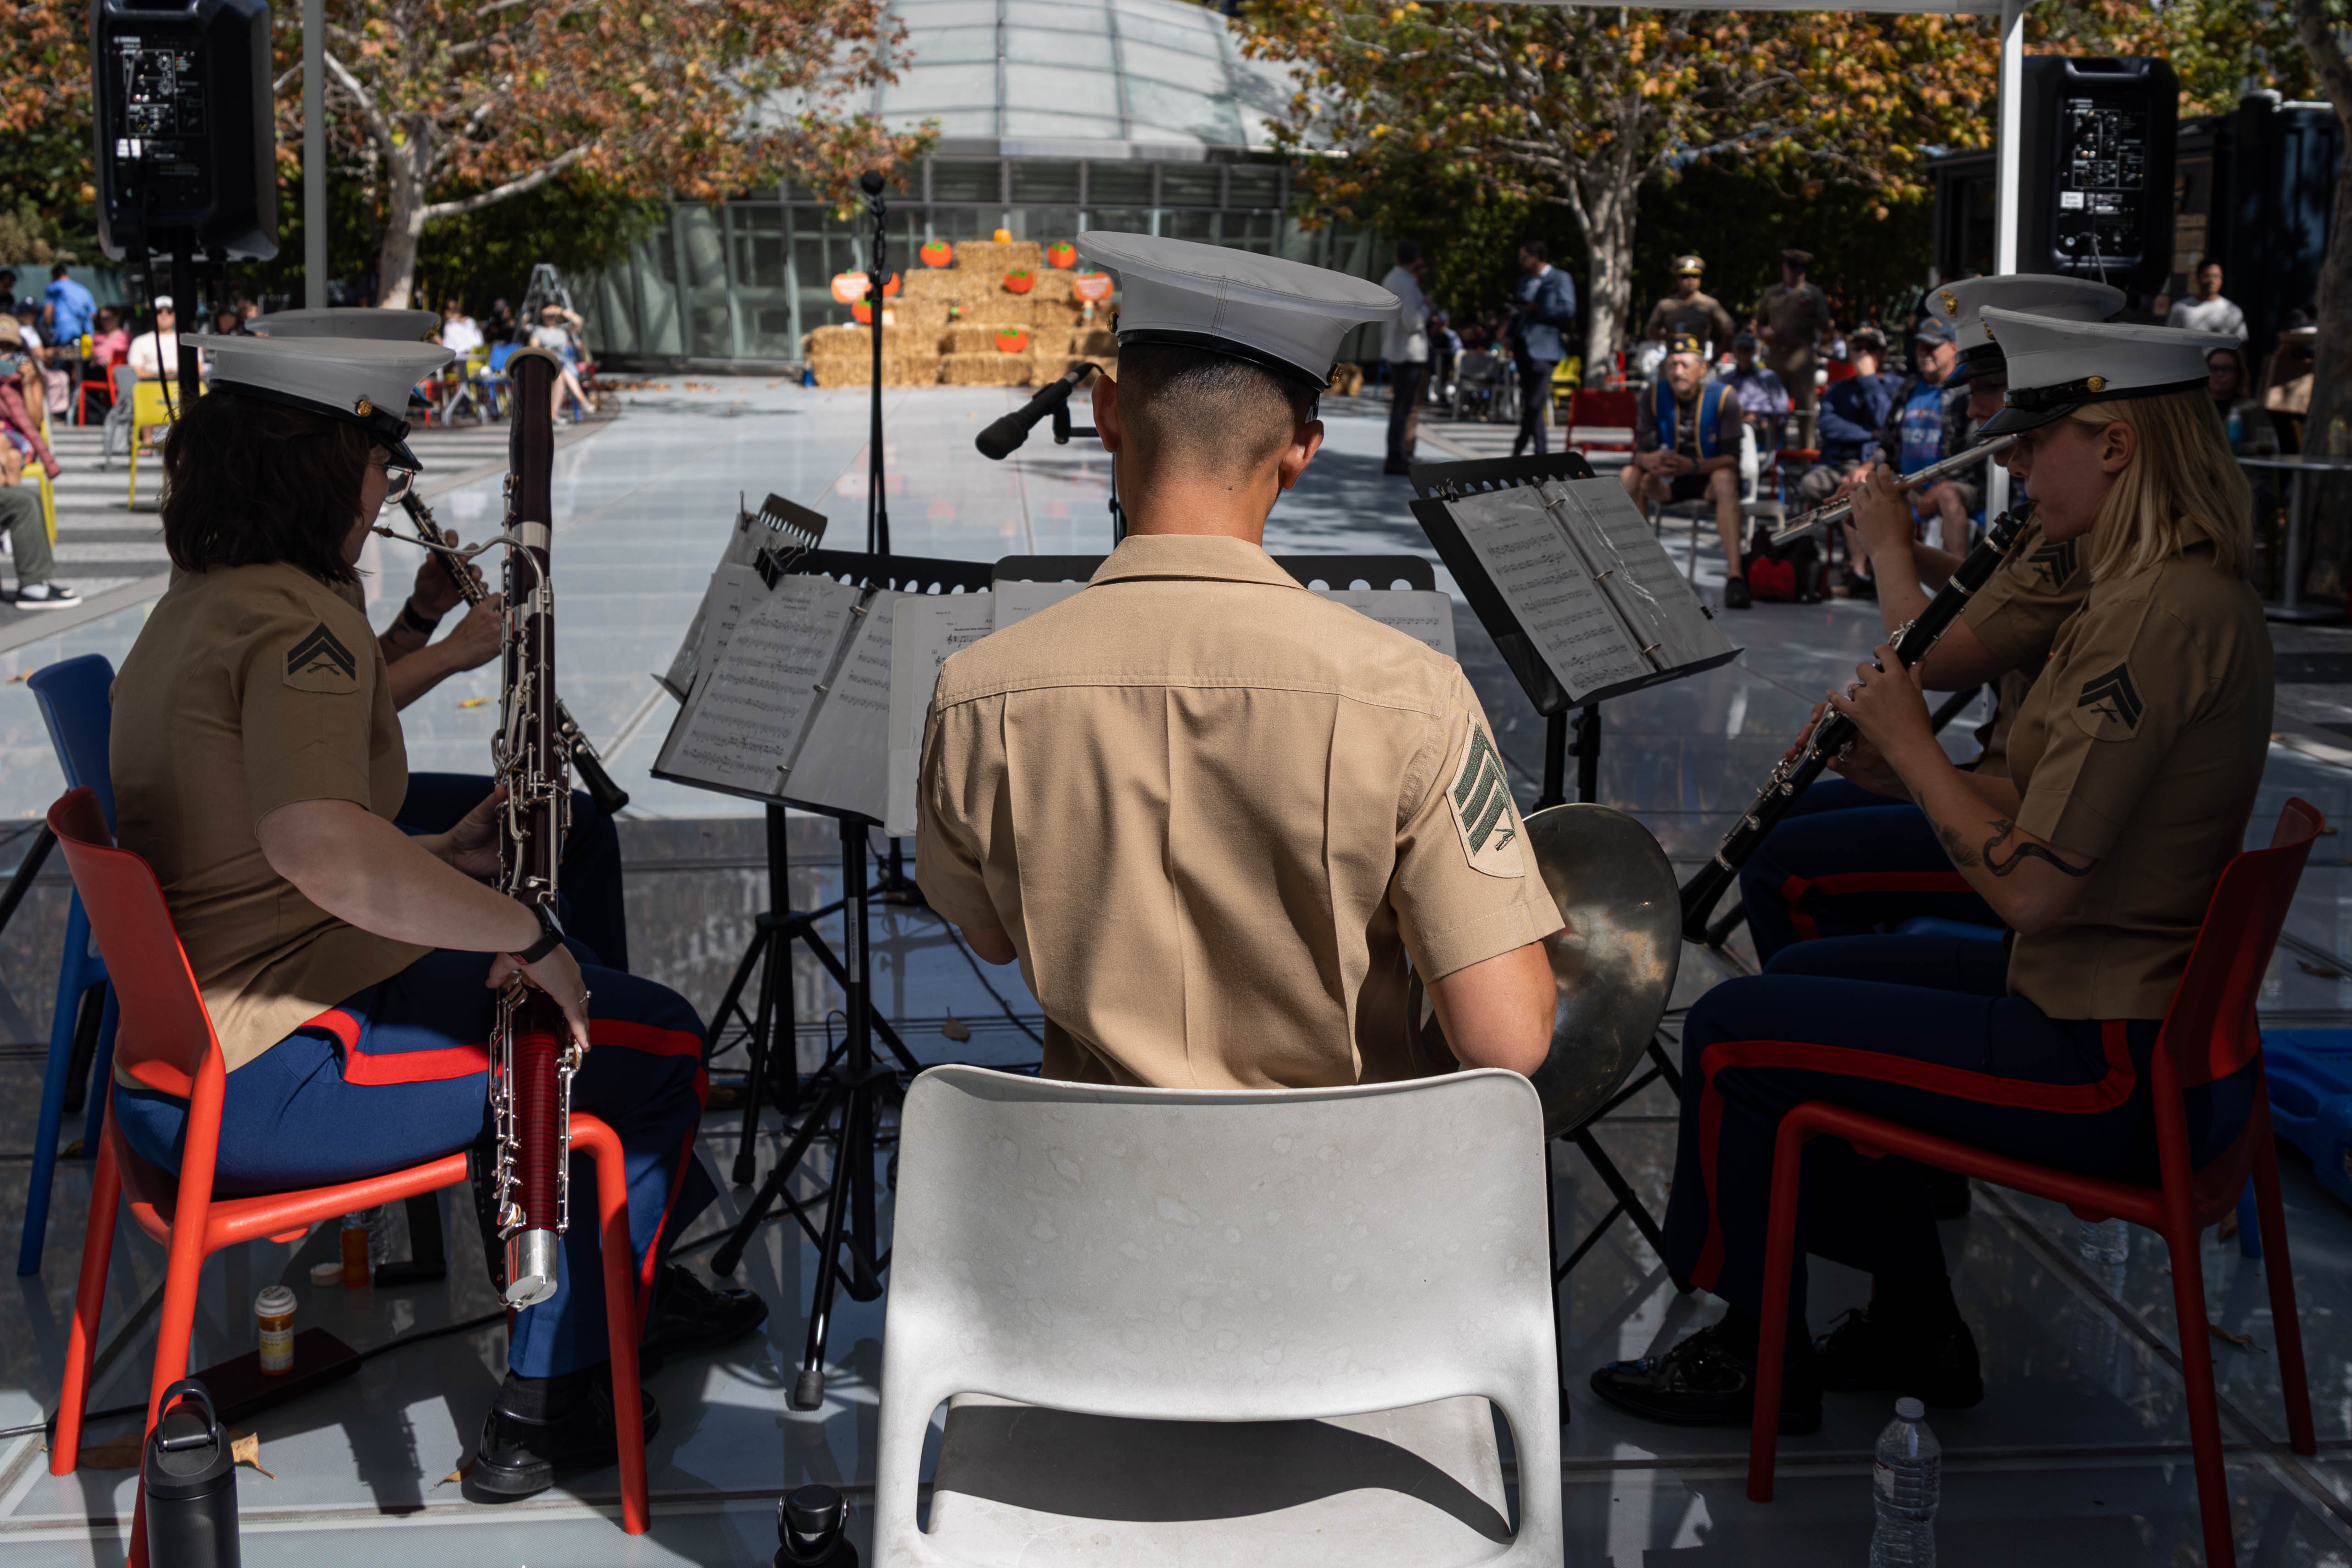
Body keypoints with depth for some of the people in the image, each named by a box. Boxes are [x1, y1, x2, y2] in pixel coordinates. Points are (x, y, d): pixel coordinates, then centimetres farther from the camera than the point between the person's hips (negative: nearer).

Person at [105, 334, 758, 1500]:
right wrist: (523, 932, -27)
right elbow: (319, 847, -38)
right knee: (657, 1045, -3)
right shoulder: (297, 618, -21)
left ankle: (643, 1290, 39)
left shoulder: (191, 607, 12)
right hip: (267, 1087, -10)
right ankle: (544, 1412, 7)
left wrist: (440, 862, 14)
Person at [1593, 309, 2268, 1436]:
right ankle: (1914, 1331, 29)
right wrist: (1904, 770, 3)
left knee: (1733, 1033, -5)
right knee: (1806, 975, 23)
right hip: (2139, 998, 11)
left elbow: (2030, 885, -27)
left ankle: (1754, 1361, 15)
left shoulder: (2158, 616, -25)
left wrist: (1912, 746, -12)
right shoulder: (2197, 590, 8)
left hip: (2110, 1068, -11)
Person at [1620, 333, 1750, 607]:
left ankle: (1735, 575, -44)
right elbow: (1640, 451, -12)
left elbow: (1731, 459, -21)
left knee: (1726, 478, -37)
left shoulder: (1722, 397, -14)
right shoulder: (1654, 396, -7)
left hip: (1709, 478, -3)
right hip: (1670, 481, 3)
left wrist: (1693, 466, -39)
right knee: (1629, 476, -24)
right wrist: (1652, 460, -38)